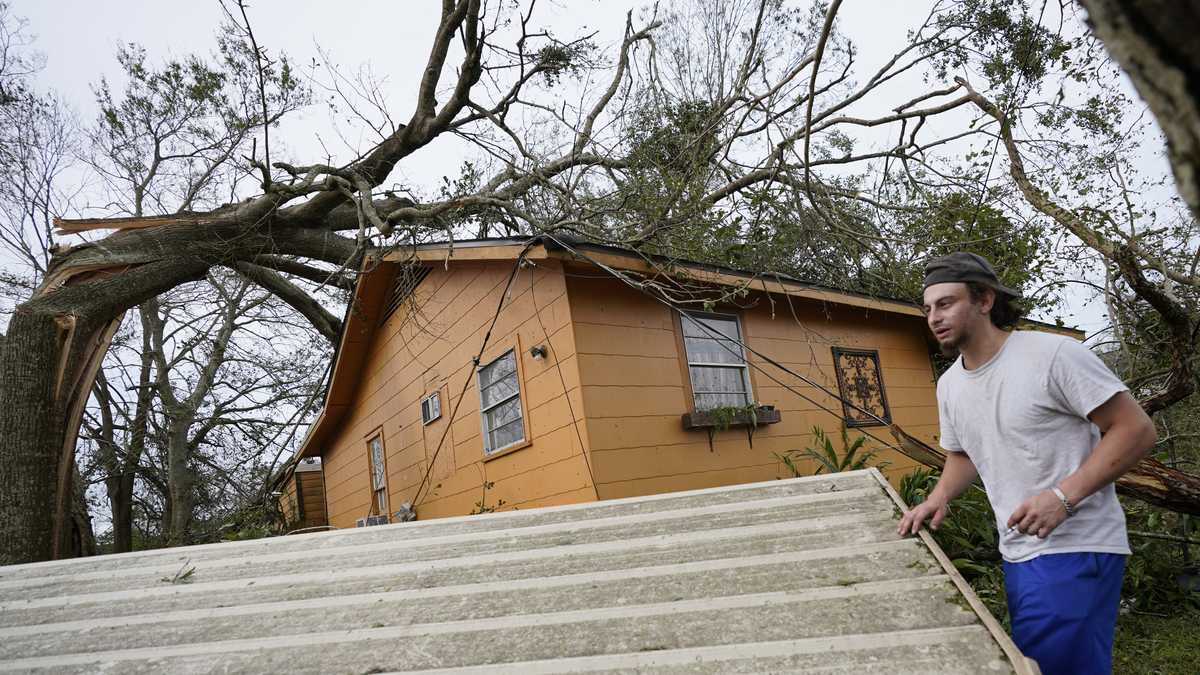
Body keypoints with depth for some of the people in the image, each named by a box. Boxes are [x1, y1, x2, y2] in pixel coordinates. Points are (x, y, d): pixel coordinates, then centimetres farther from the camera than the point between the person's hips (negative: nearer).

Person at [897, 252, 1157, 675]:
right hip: (1017, 553, 8)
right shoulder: (949, 385, 7)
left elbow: (1136, 430, -14)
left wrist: (1063, 496, -24)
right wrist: (939, 498, 2)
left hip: (1074, 550, -7)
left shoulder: (1053, 354, -16)